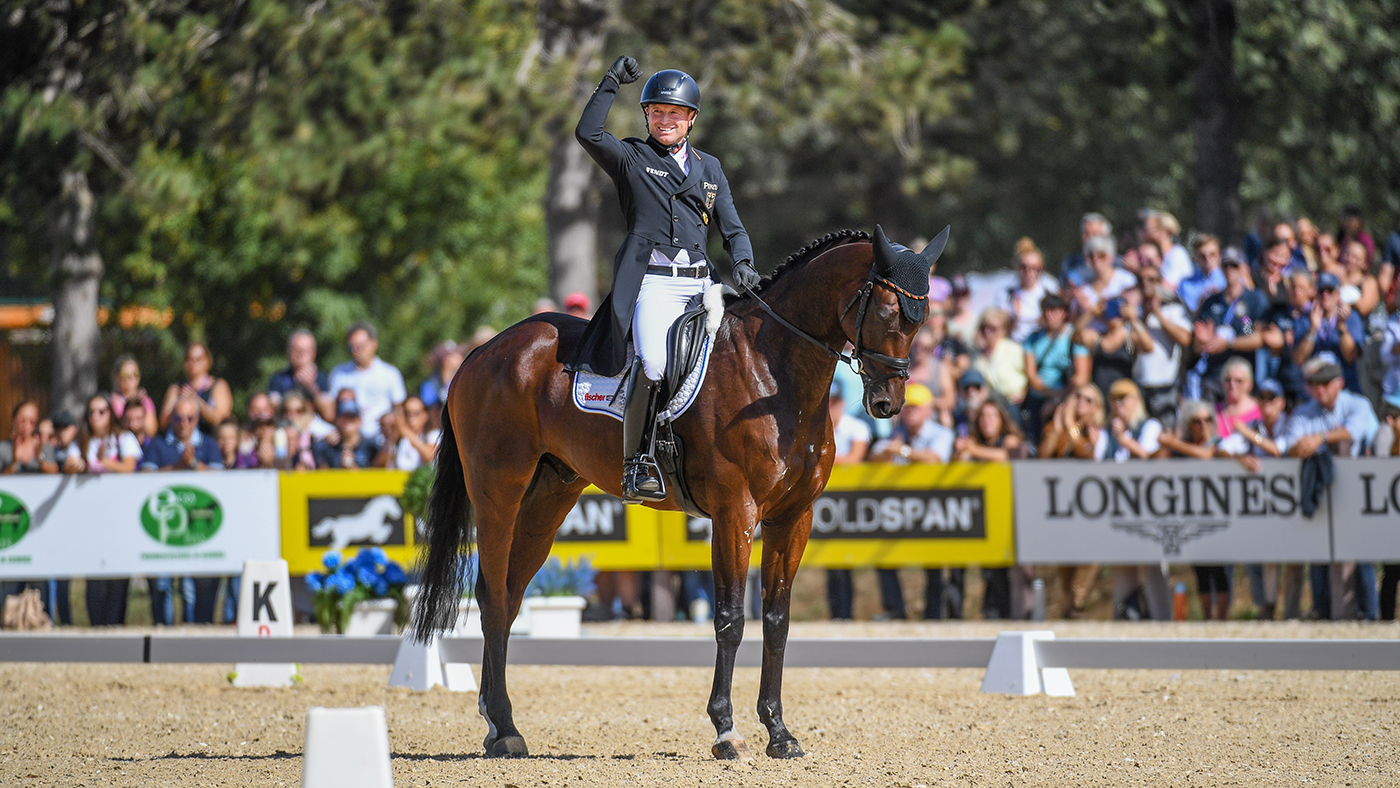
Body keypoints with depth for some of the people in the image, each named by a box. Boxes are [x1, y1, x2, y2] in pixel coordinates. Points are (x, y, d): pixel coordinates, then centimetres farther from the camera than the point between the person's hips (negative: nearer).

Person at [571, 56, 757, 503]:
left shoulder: (709, 169, 22)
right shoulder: (632, 158, 9)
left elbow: (732, 228, 18)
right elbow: (587, 134, -10)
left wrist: (743, 264, -2)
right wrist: (611, 84, -9)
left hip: (700, 282, 5)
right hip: (652, 282, -5)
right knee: (653, 361, -29)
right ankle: (634, 463, -23)